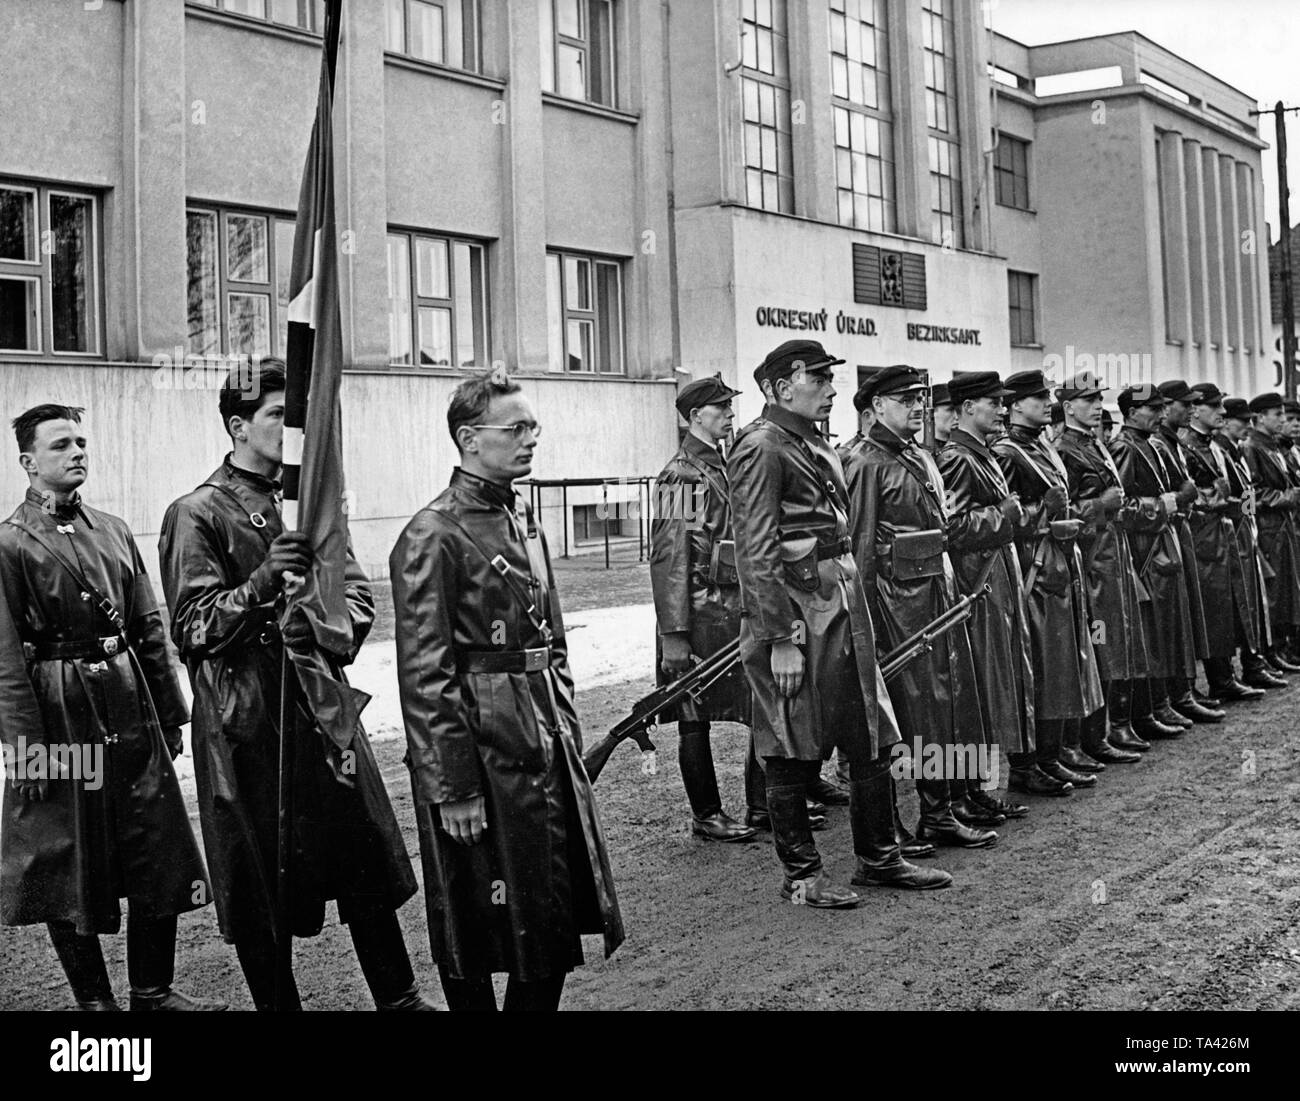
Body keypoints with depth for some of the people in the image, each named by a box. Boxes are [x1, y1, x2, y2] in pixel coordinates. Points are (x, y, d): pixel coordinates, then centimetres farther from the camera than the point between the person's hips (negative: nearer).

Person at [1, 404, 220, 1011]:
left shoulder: (113, 531, 10)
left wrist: (170, 715, 9)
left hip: (131, 716, 6)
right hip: (60, 723, -6)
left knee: (159, 860, 9)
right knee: (67, 866, 6)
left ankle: (154, 990, 22)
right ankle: (94, 999, 19)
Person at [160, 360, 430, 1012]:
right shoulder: (196, 515, -7)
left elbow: (358, 596, 9)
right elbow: (193, 630, -13)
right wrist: (262, 581, -27)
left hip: (323, 706, 5)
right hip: (247, 721, -5)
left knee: (368, 859, 10)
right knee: (257, 880, 4)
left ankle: (399, 999, 22)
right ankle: (277, 1005, 19)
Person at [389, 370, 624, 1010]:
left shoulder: (524, 524, 13)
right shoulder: (433, 536, -13)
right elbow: (425, 674, -17)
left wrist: (569, 735, 14)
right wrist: (452, 789, -18)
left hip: (548, 751, 8)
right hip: (482, 757, -8)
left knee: (556, 924, 13)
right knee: (478, 936, 4)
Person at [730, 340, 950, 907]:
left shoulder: (816, 445, 16)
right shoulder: (761, 447, -12)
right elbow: (756, 553, -18)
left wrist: (855, 611, 19)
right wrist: (781, 638, -21)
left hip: (843, 612, 9)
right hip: (795, 618, -9)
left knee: (873, 742, 13)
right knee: (793, 755, 3)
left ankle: (879, 858, 26)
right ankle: (801, 874, 14)